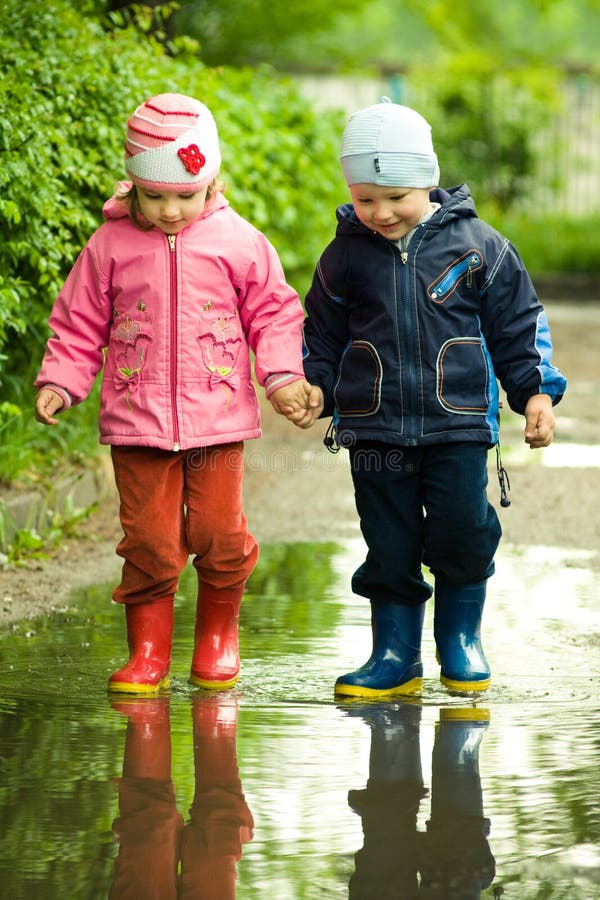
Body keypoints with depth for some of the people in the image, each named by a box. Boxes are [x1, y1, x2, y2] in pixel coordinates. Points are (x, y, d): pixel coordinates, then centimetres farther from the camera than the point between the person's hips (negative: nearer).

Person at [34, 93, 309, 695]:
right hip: (137, 421, 0)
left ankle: (218, 634, 23)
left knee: (217, 532, 0)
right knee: (149, 538, -2)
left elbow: (273, 311, 10)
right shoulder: (110, 246, 2)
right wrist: (58, 382, -2)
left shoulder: (237, 241, 2)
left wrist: (281, 375, -2)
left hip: (217, 417, 0)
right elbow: (79, 324, 9)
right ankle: (148, 650, 11)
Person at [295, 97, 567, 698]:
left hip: (458, 423, -1)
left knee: (462, 529, -9)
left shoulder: (476, 245, -1)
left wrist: (536, 390, 0)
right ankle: (396, 654, 16)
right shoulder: (346, 255, 3)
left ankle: (461, 633, 15)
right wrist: (315, 388, 0)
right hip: (374, 425, 1)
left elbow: (518, 326, 6)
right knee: (390, 544, 4)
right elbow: (324, 335, 14)